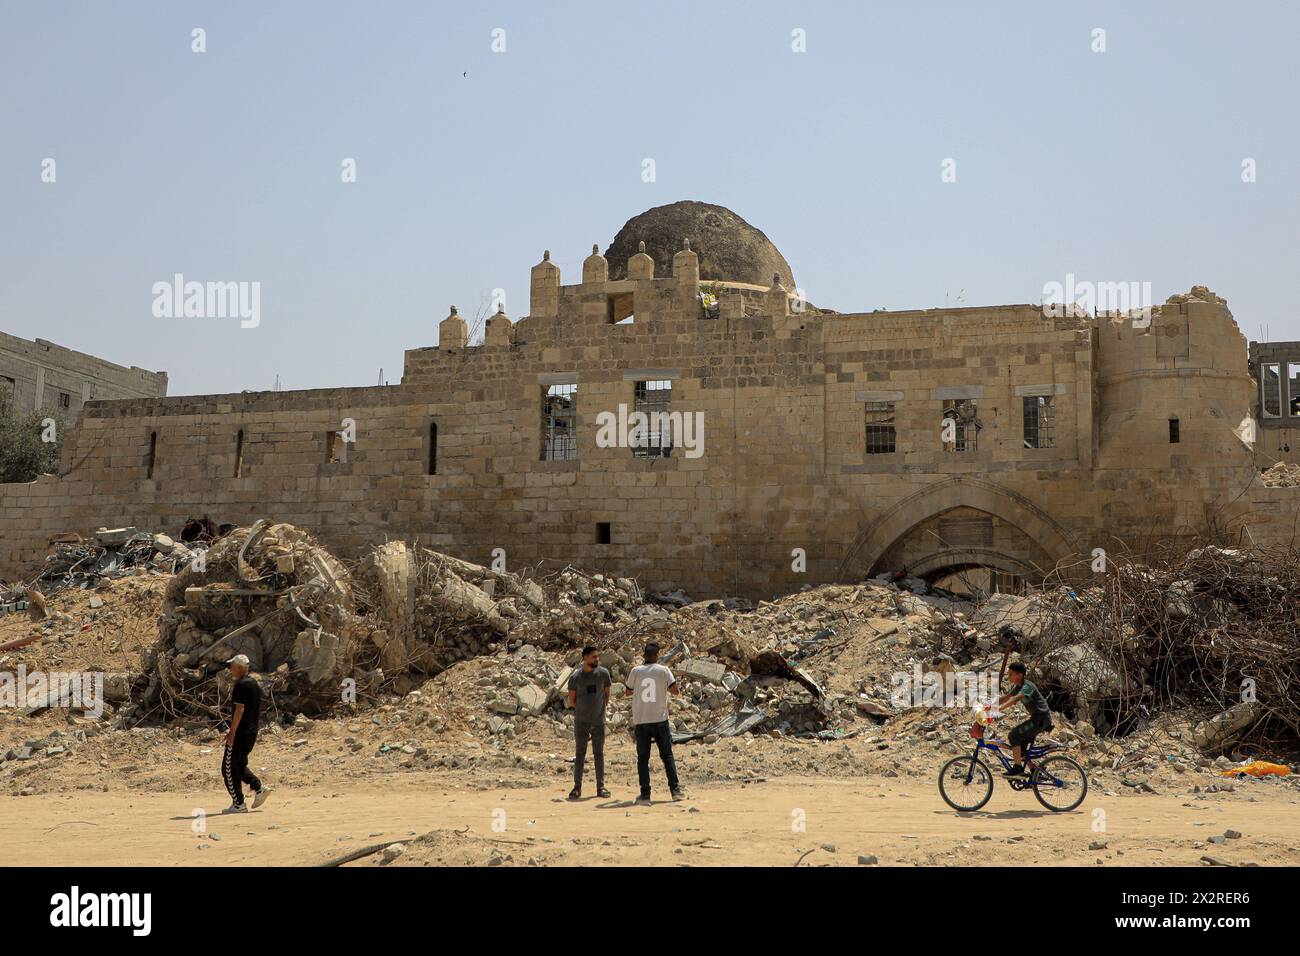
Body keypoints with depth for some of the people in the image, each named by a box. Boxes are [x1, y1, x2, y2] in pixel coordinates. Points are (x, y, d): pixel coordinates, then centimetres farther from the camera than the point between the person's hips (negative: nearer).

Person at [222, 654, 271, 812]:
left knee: (229, 768, -1)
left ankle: (238, 804, 0)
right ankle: (259, 788, 7)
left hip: (240, 733, -9)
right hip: (252, 732, 9)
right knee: (239, 765, 20)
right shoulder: (254, 684, 14)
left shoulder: (241, 685, -15)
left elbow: (240, 709, -21)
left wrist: (232, 732, -21)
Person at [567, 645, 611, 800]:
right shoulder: (575, 677, -5)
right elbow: (571, 700, 4)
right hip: (581, 722, -1)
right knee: (580, 754, 4)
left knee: (599, 754, 4)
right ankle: (577, 787, 9)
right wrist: (583, 710, 5)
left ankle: (600, 787, 10)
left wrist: (599, 709, 7)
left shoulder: (603, 673, -1)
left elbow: (607, 694, 10)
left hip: (599, 721, 1)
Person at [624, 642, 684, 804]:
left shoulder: (636, 671, 2)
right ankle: (675, 789, 6)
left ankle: (645, 795, -2)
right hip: (660, 720, -1)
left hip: (640, 721, 1)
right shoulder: (663, 670, -2)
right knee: (667, 755, 11)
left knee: (643, 759, 4)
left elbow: (628, 692, 11)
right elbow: (675, 690, -5)